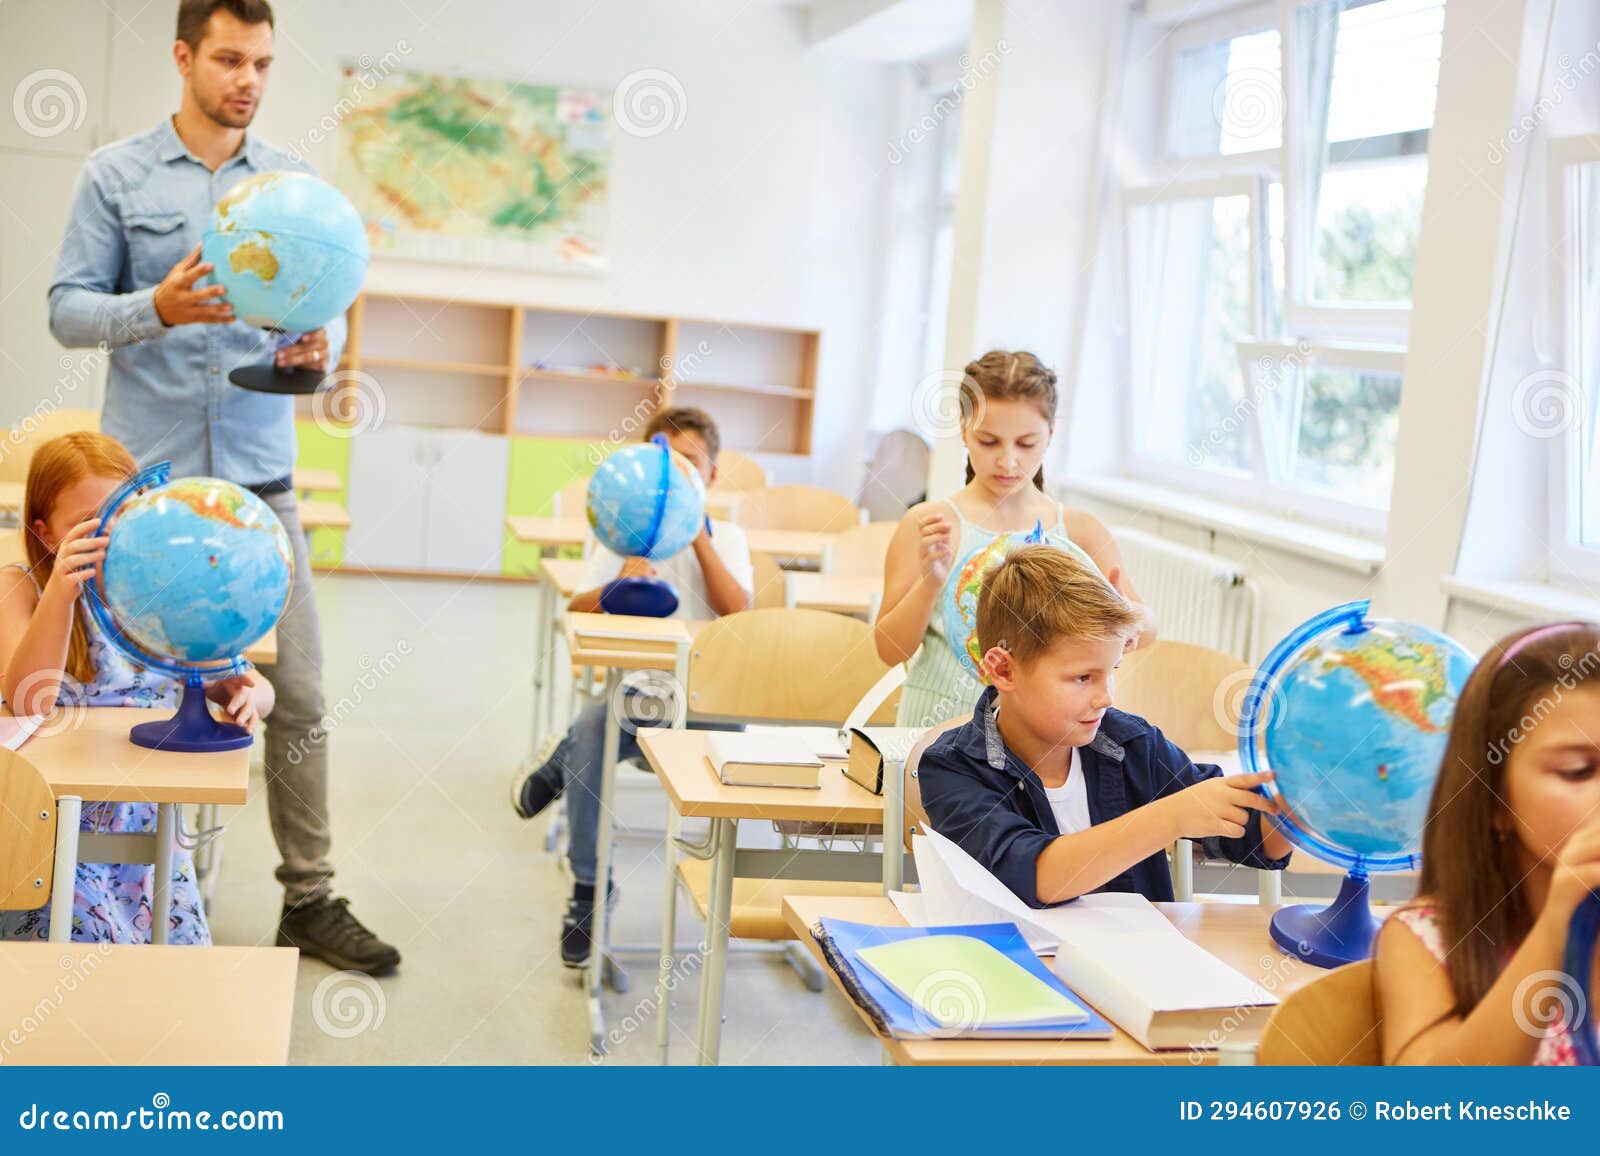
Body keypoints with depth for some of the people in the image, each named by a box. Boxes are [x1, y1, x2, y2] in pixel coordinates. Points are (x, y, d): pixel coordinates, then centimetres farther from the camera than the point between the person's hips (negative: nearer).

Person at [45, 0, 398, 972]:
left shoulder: (294, 182, 10)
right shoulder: (117, 175, 2)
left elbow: (328, 306, 8)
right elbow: (68, 308, 0)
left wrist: (319, 348, -15)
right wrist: (157, 309, -19)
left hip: (260, 476, 2)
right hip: (148, 474, -2)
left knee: (300, 693, 0)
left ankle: (310, 900, 11)